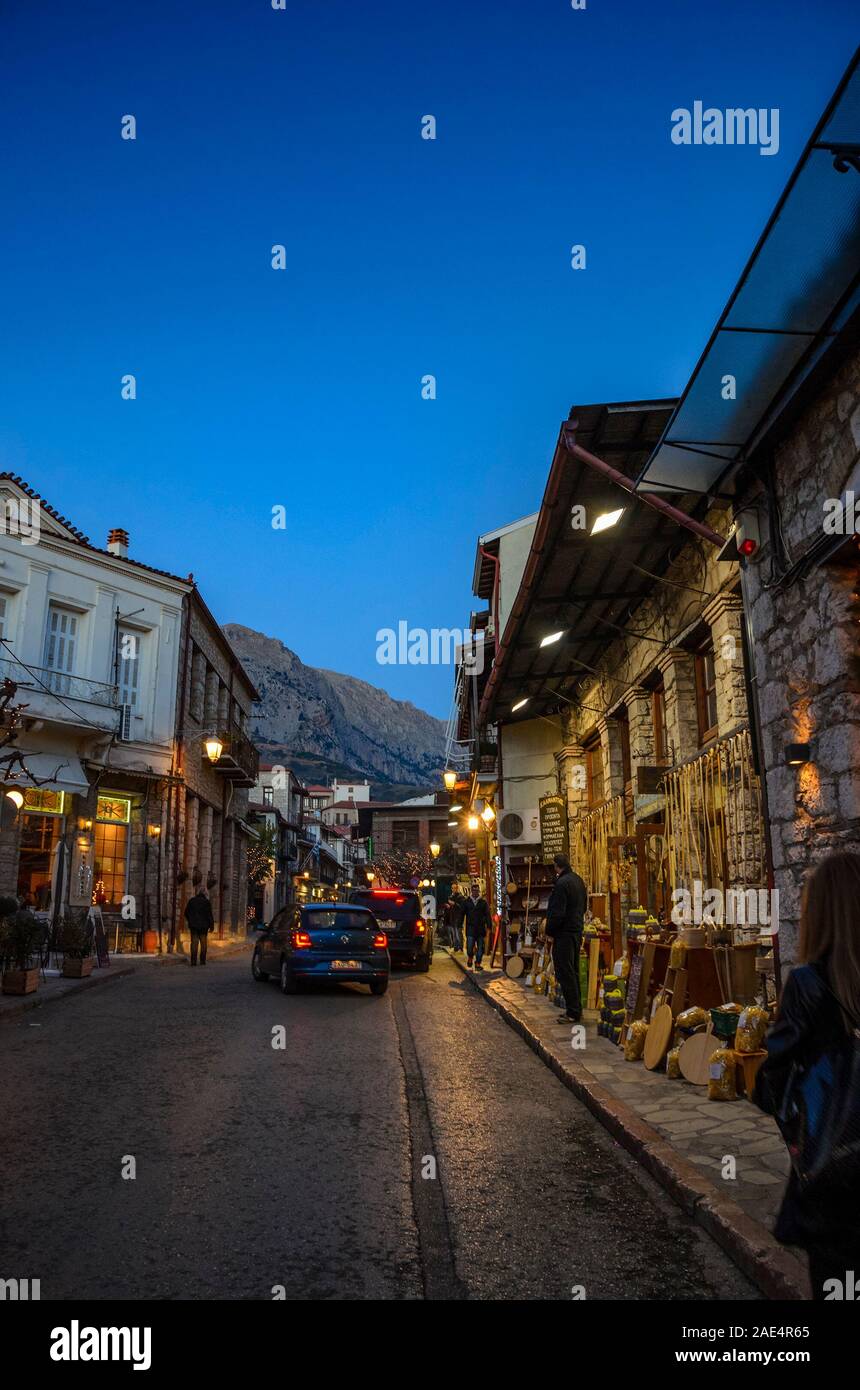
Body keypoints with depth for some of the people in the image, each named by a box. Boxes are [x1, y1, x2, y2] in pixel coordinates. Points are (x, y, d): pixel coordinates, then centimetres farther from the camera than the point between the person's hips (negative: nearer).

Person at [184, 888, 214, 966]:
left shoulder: (191, 901, 1)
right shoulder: (207, 902, -7)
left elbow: (186, 913, 7)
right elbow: (209, 915, -10)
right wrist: (212, 926, -1)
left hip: (193, 925, 1)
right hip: (204, 925, -1)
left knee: (194, 942, 1)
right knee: (203, 943, 8)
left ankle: (193, 961, -7)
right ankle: (202, 961, 5)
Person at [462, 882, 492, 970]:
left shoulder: (483, 902, 6)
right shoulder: (466, 902, 6)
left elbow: (487, 915, 3)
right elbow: (462, 914, 7)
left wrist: (489, 926, -5)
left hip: (481, 929, 1)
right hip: (470, 929, -1)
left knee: (480, 948, 3)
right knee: (470, 947, -6)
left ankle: (478, 963, 16)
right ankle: (470, 958, 24)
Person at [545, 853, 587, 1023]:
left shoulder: (562, 883, -20)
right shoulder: (578, 880, 10)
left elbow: (557, 913, -21)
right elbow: (584, 906, 20)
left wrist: (549, 931, -10)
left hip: (564, 934, -9)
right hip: (577, 931, 9)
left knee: (565, 974, -3)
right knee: (573, 972, 16)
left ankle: (573, 1012, 0)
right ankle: (576, 1008, 23)